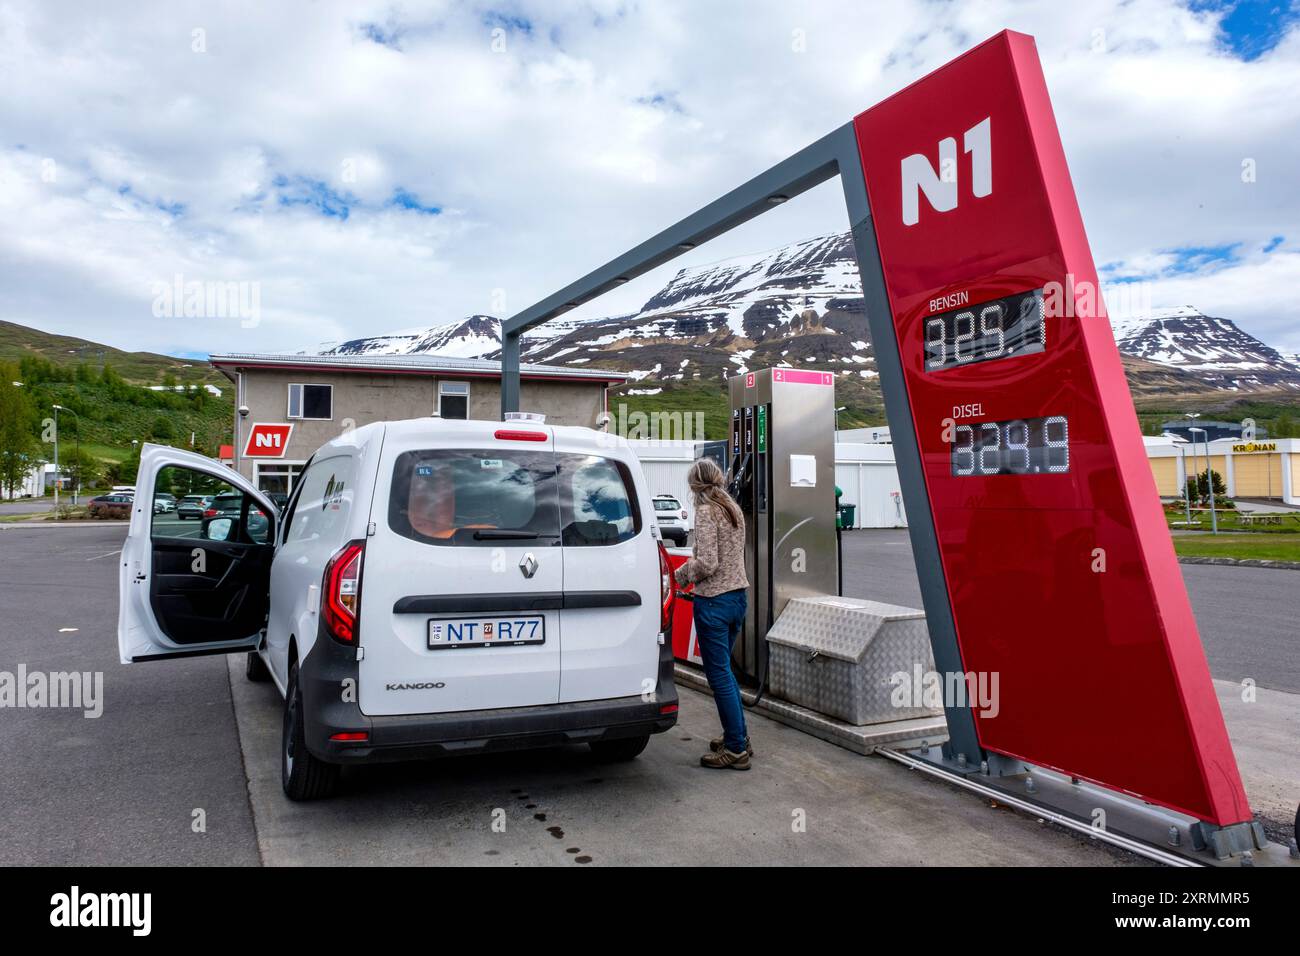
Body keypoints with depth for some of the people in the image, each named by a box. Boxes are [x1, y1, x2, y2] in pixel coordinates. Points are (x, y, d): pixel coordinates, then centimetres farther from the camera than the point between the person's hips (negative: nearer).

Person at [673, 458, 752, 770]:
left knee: (719, 674, 1)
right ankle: (739, 737, 27)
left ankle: (736, 749, 7)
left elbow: (707, 563, -20)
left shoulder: (706, 512, -15)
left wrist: (681, 575, -5)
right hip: (739, 595, 9)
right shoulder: (733, 509, 11)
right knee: (724, 669, 20)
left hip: (714, 600, -9)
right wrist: (693, 564, 16)